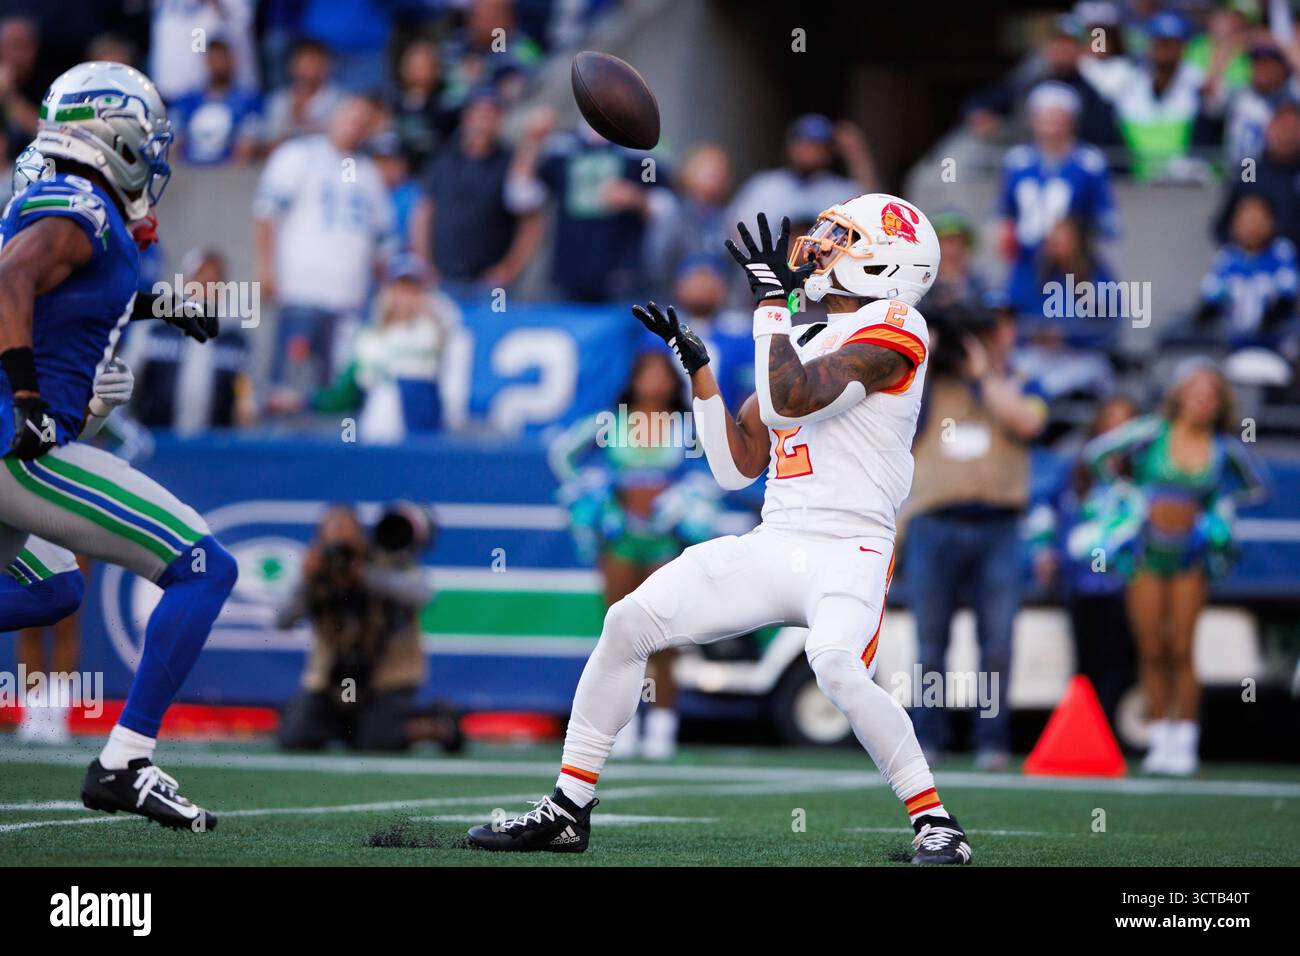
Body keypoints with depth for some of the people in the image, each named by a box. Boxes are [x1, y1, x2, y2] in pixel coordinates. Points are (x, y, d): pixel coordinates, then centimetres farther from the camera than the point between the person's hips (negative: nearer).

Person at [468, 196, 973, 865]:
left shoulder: (891, 331, -7)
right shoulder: (798, 345, 20)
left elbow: (788, 404, -20)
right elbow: (738, 467, 20)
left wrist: (770, 299, -12)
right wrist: (697, 366, 15)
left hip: (847, 553, -8)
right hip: (772, 546, 8)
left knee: (837, 666, -34)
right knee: (629, 622, -1)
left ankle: (934, 822, -17)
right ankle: (567, 812, 8)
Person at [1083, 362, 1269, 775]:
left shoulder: (1224, 448, 1)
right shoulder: (1154, 432, -4)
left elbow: (1257, 486, 18)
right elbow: (1096, 453, 4)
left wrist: (1220, 507, 5)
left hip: (1190, 555, 0)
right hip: (1147, 551, 0)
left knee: (1181, 652, -7)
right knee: (1152, 652, 0)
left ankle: (1185, 742, -2)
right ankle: (1160, 739, 7)